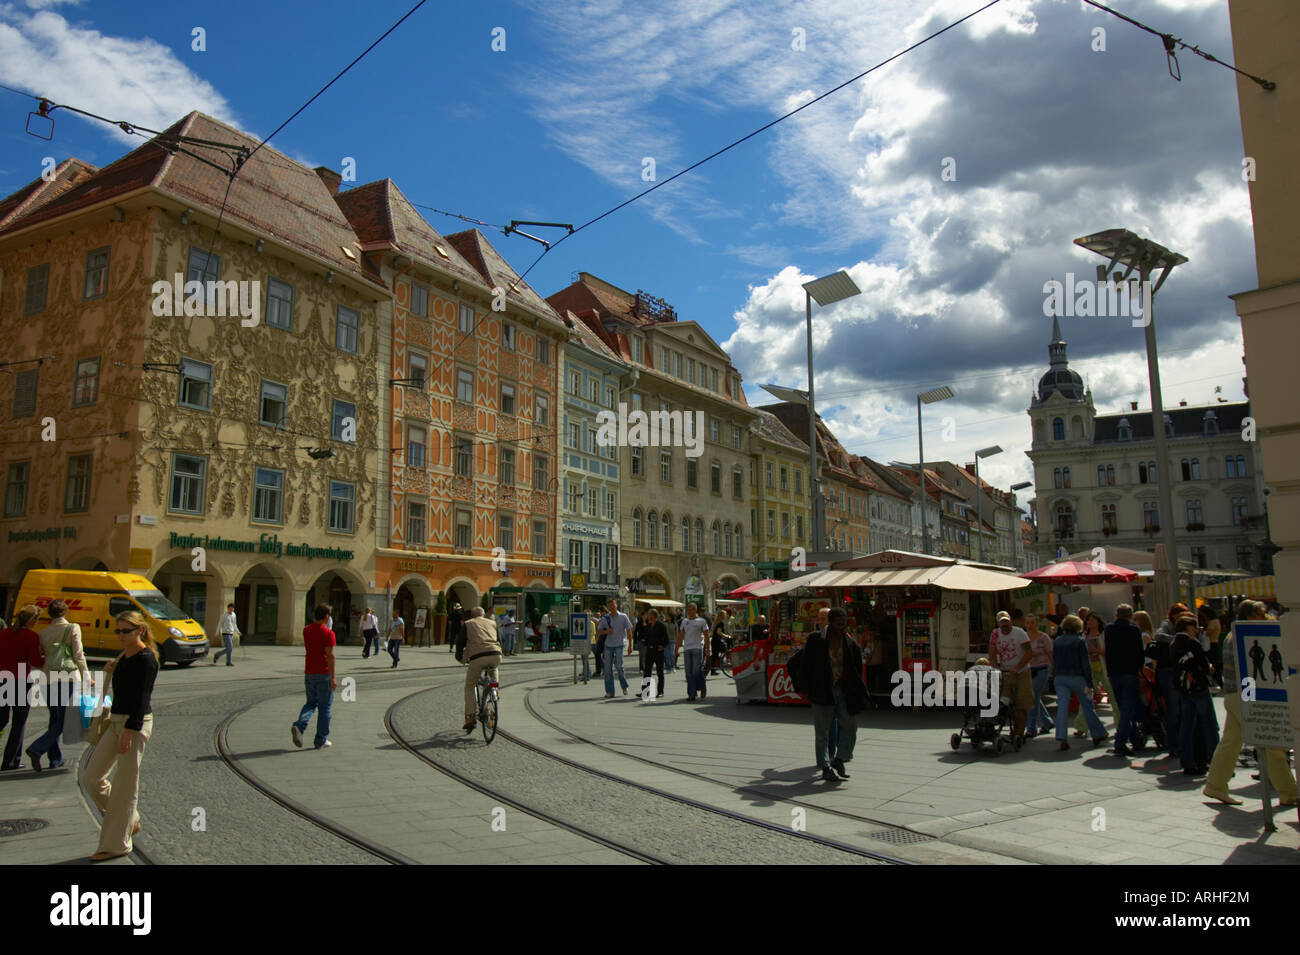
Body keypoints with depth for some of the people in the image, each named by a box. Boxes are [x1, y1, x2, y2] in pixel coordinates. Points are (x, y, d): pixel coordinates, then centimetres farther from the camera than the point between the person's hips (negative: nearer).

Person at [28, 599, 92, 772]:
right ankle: (37, 749, -18)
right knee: (63, 721, -1)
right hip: (67, 678, -5)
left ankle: (55, 759, 18)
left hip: (48, 680, 5)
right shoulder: (72, 628, -4)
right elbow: (78, 655, -6)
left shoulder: (43, 633, 8)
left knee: (54, 719, 15)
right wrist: (86, 678, 0)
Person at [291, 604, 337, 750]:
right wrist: (333, 678, -17)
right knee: (324, 707, 5)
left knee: (311, 703, 17)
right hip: (324, 674, -6)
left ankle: (299, 726, -9)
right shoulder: (328, 633, -14)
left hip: (309, 672, 6)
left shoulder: (306, 630, 6)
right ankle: (321, 740, 8)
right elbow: (330, 656, -18)